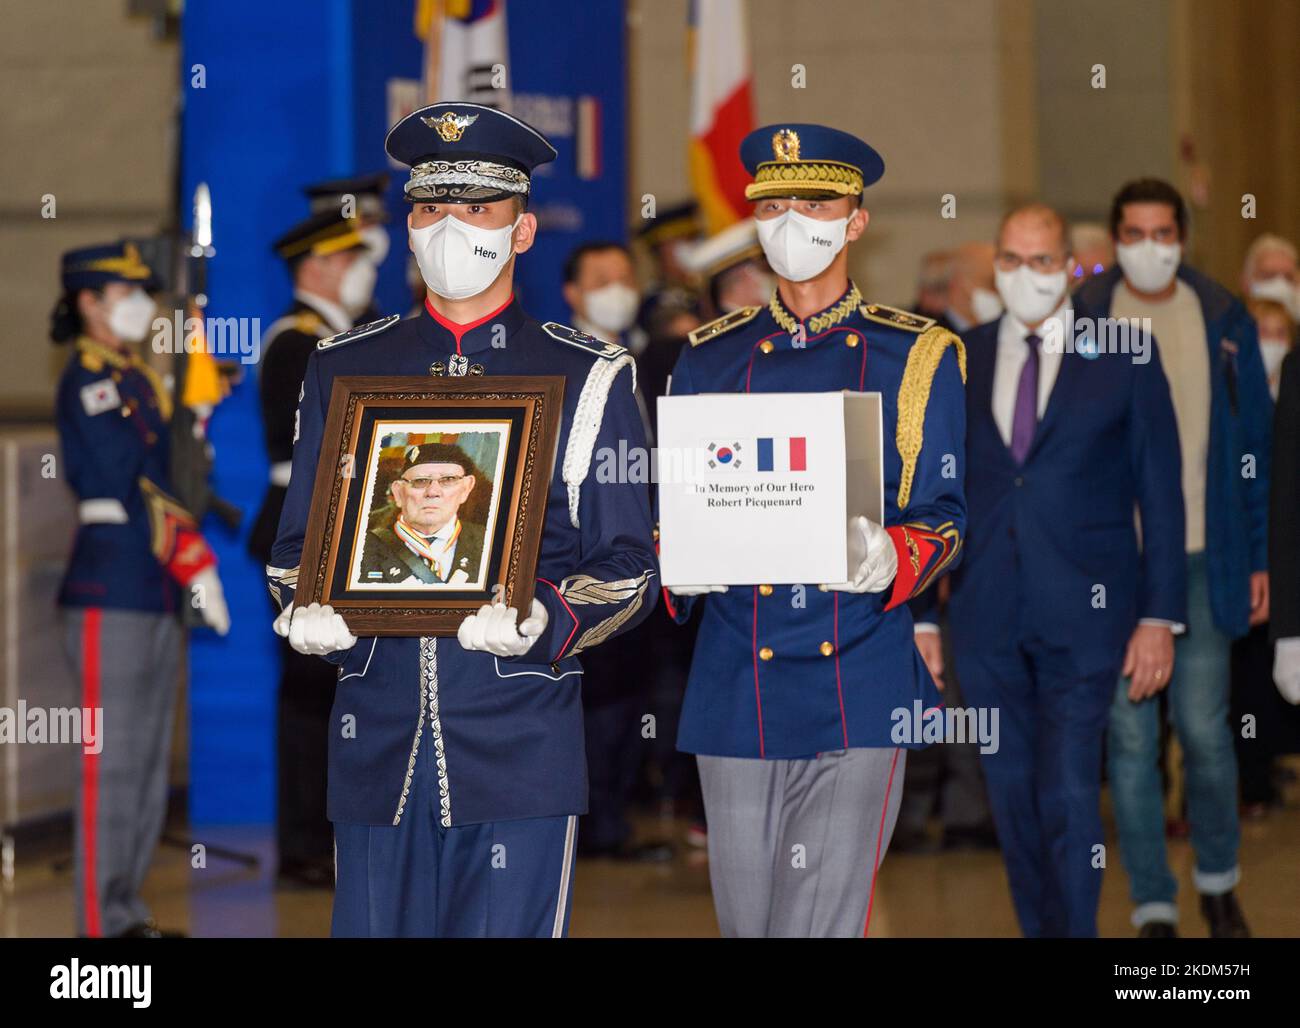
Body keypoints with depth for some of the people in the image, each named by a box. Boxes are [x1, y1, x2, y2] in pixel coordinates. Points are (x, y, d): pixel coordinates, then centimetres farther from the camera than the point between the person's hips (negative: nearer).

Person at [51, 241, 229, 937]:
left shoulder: (138, 378, 18)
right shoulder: (87, 382, -9)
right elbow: (123, 485, -16)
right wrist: (192, 557, -15)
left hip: (157, 591, 9)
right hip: (110, 589, -9)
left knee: (150, 756, 10)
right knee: (112, 759, -7)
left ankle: (127, 909, 17)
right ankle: (100, 919, -3)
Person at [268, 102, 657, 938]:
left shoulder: (586, 379, 4)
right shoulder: (343, 370, 13)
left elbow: (629, 569, 3)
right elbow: (297, 544, 16)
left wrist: (543, 621, -17)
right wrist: (310, 613, -7)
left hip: (521, 744, -2)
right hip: (377, 745, 3)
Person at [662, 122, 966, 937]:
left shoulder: (918, 356, 5)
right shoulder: (710, 358, 12)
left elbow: (947, 515, 1)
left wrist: (885, 558, -21)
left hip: (859, 694, -3)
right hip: (736, 694, 3)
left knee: (820, 921, -11)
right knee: (749, 920, 7)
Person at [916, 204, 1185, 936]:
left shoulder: (1124, 356, 1)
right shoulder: (959, 361, 8)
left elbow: (1161, 492, 1)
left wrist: (1160, 616, -4)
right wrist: (922, 613, 6)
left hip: (1082, 613, -3)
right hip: (987, 619, 3)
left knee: (1069, 795, -9)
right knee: (1013, 794, 9)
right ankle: (1037, 929, 22)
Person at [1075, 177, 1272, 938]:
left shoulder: (1224, 322, 5)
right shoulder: (1078, 324, 0)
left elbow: (1255, 445, 8)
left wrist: (1259, 559, 4)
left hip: (1204, 560, 1)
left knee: (1204, 730, 0)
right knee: (1131, 736, 2)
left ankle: (1219, 877, 24)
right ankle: (1154, 904, 11)